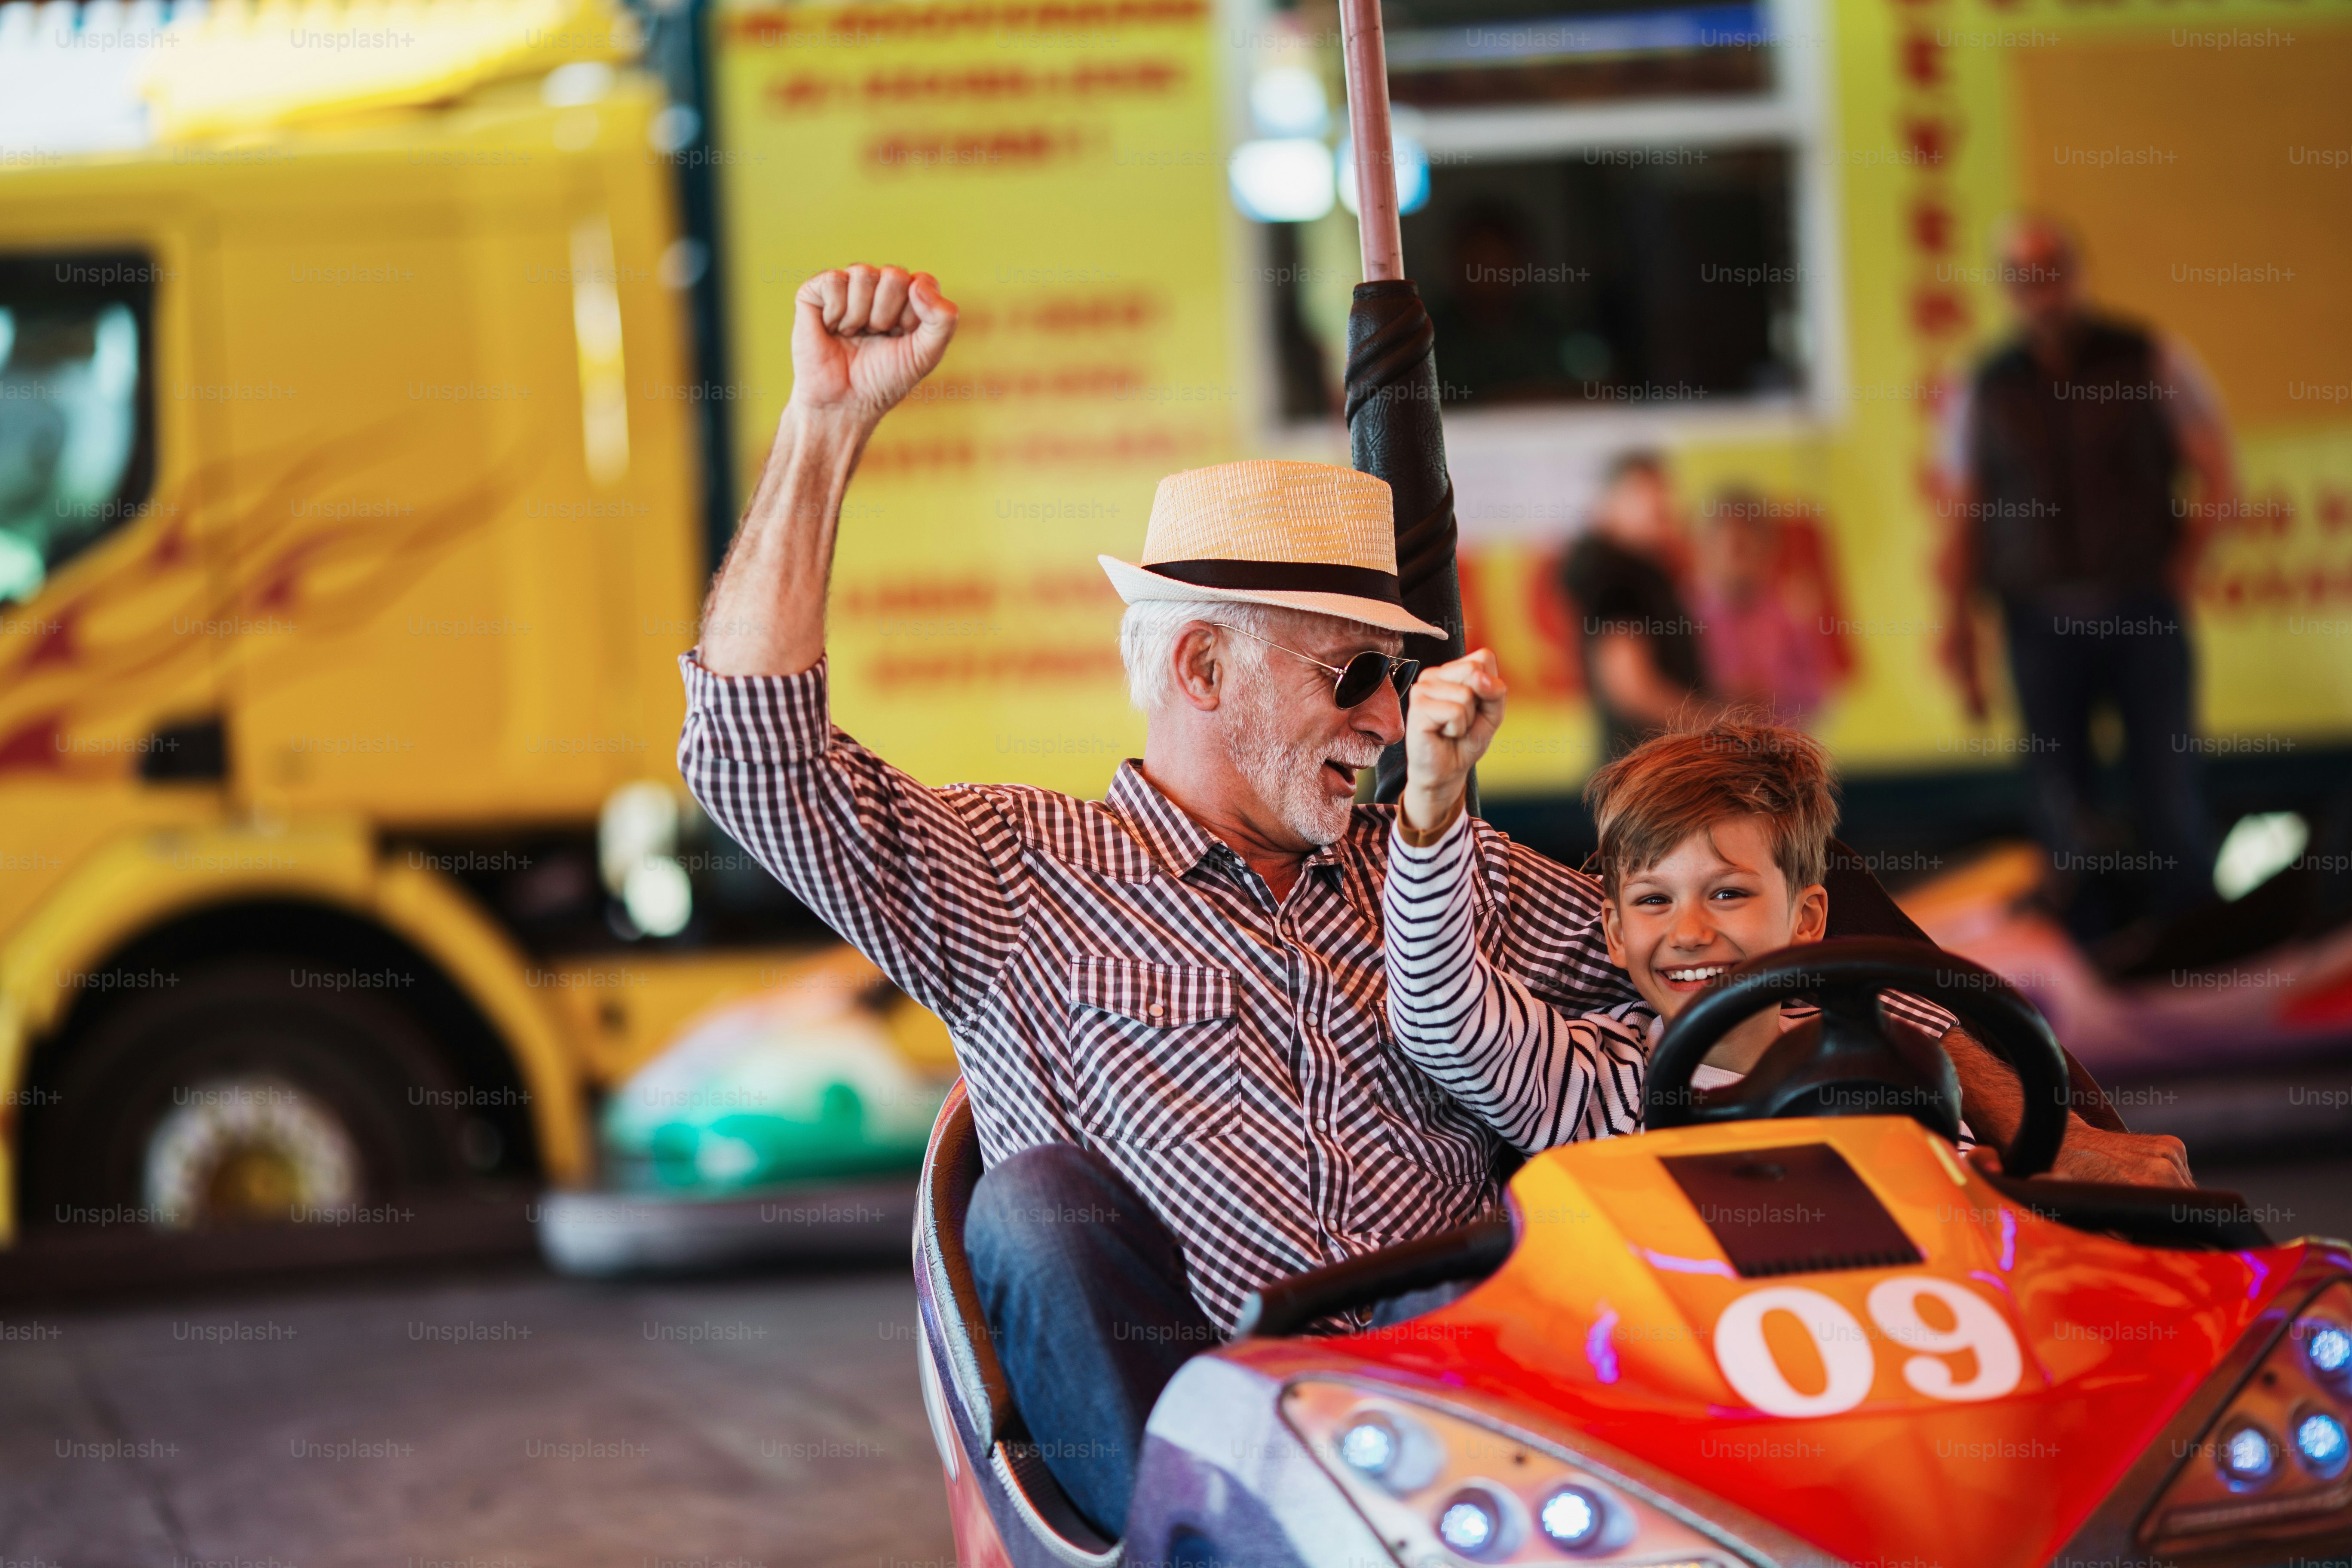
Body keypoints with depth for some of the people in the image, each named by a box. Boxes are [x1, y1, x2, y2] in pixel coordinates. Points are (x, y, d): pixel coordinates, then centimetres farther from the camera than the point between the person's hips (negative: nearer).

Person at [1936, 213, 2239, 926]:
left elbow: (2218, 477, 5)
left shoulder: (2151, 361, 4)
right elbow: (1962, 520, 7)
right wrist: (1960, 626, 0)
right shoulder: (1983, 391, 8)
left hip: (2144, 616, -1)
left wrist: (2177, 572, -4)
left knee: (2170, 799, -5)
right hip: (2040, 620, 1)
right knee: (2063, 818, 0)